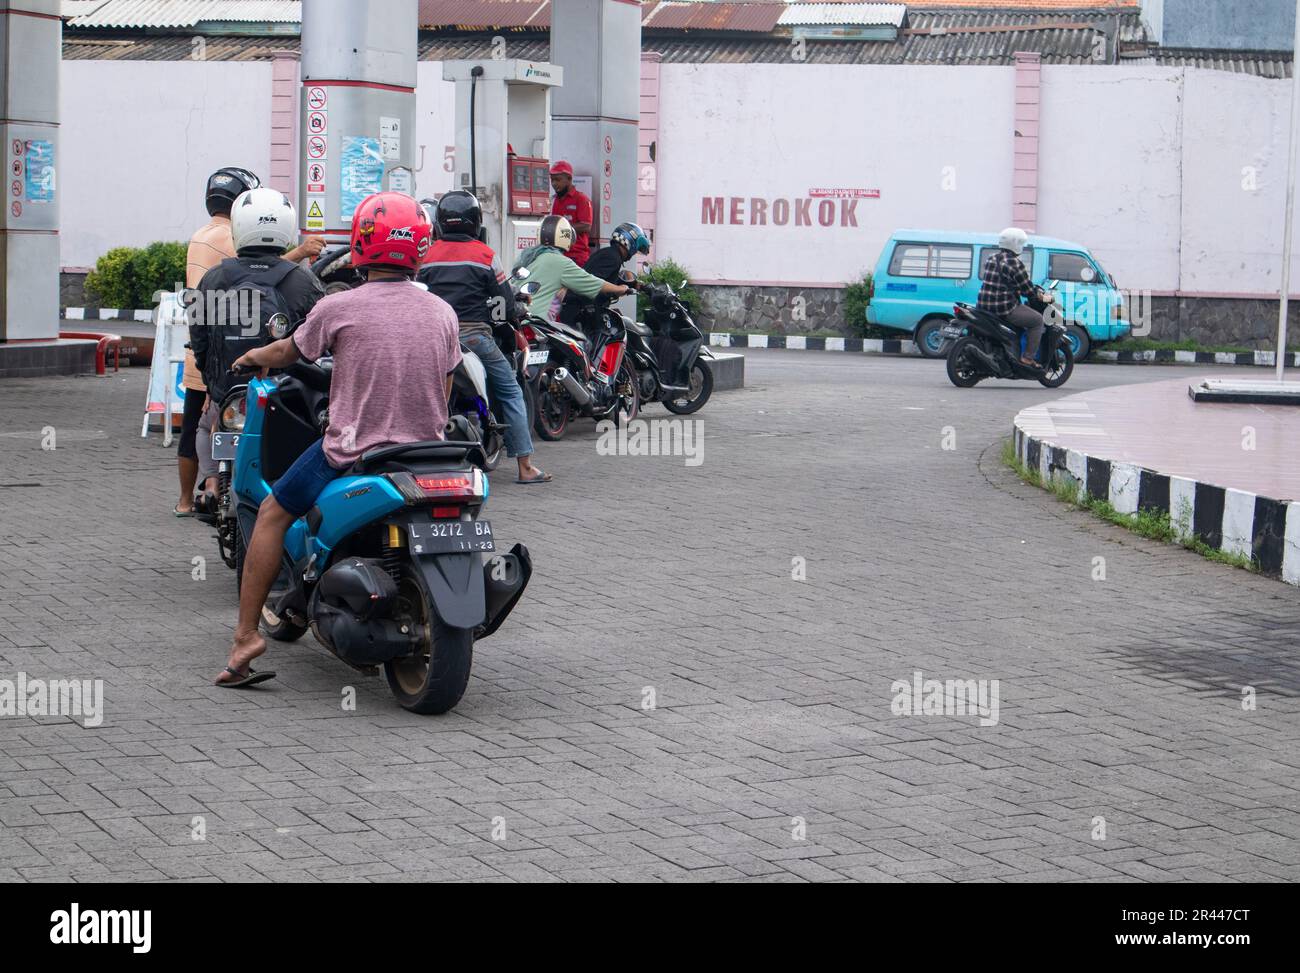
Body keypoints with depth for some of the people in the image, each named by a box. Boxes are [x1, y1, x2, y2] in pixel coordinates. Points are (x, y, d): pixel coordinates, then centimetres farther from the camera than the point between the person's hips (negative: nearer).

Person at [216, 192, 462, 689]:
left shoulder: (339, 307, -7)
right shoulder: (442, 312, 3)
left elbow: (286, 352, 10)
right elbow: (443, 394, 10)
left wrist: (254, 357, 32)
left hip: (353, 452, -4)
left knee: (273, 513, 15)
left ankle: (246, 635, 10)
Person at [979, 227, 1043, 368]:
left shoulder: (991, 259, 12)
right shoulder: (1014, 263, -15)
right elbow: (1027, 289, -13)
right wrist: (1037, 292, 10)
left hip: (984, 306, 9)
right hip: (1005, 309, -9)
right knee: (1038, 320, 4)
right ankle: (1028, 357, -2)